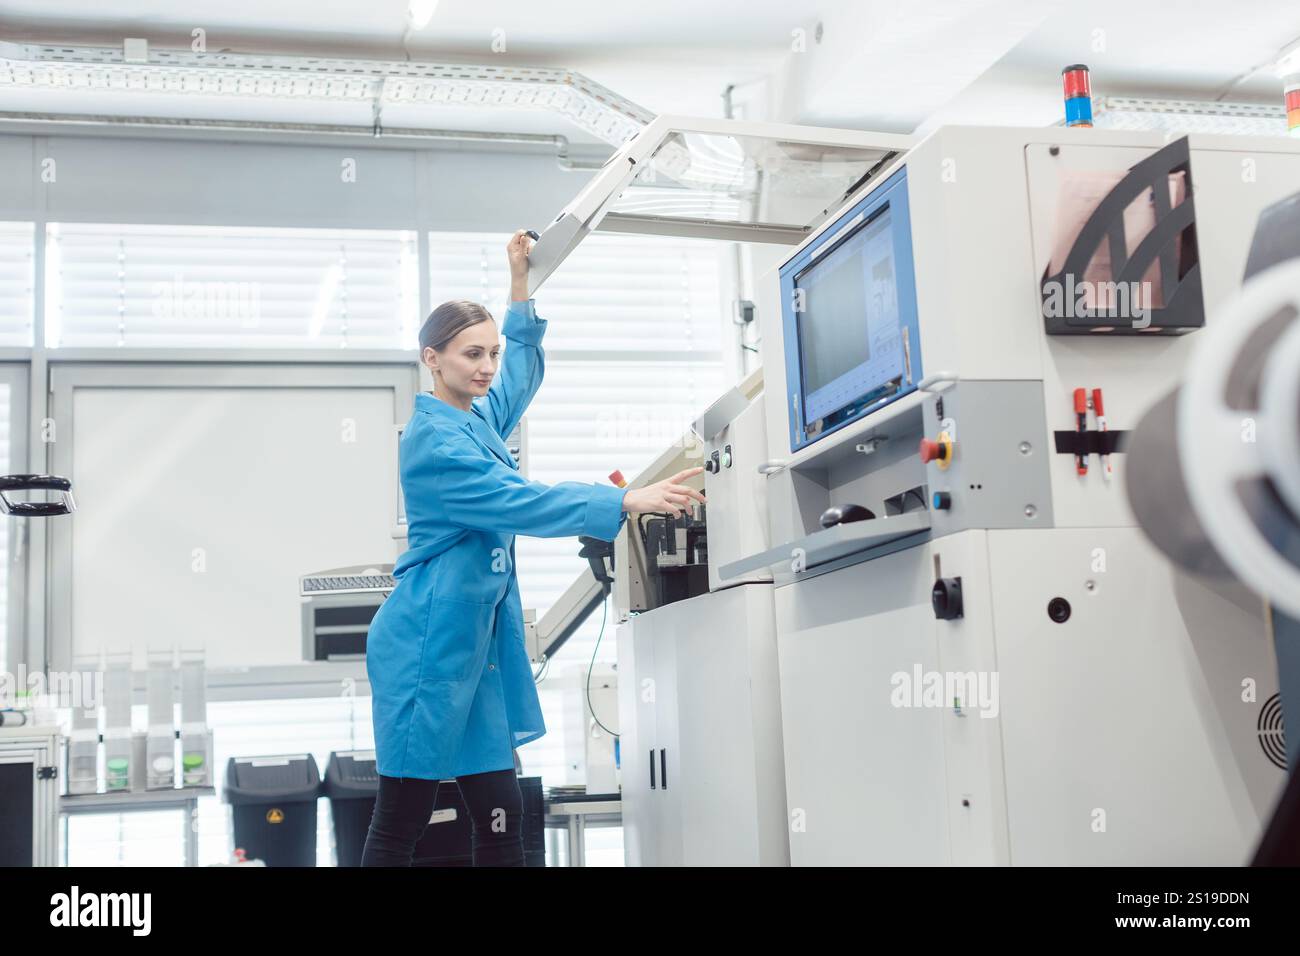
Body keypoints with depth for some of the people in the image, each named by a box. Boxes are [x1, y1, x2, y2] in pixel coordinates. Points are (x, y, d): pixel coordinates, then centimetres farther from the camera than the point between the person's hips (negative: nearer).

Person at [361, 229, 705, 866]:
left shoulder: (478, 418, 11)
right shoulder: (434, 442, -15)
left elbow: (521, 369, 31)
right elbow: (519, 502, -26)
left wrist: (520, 280, 22)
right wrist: (628, 503, -31)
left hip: (477, 641, 9)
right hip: (428, 644, -9)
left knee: (501, 815, 7)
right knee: (399, 828, -1)